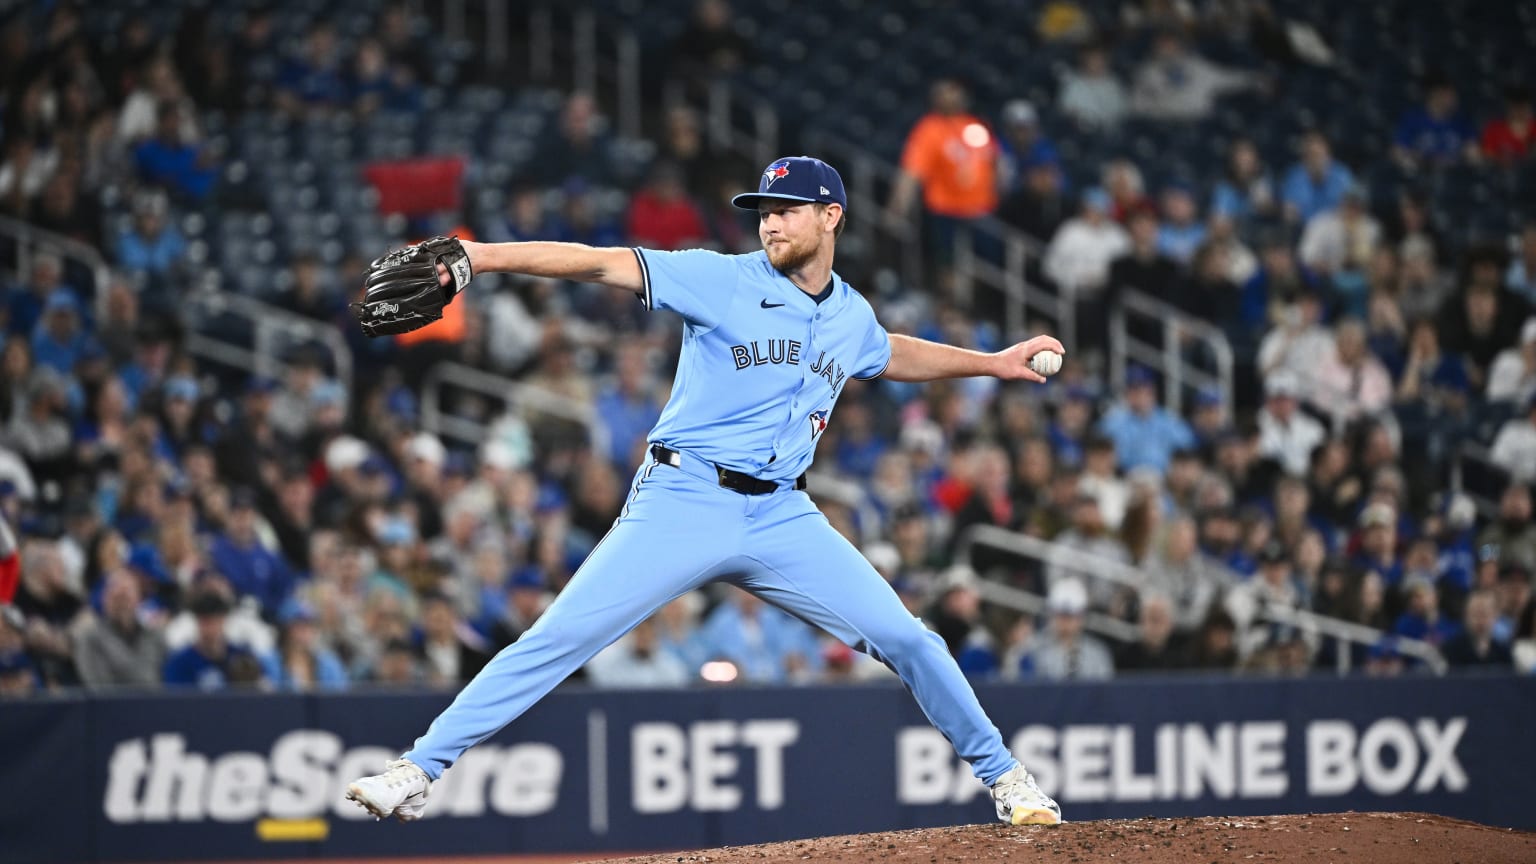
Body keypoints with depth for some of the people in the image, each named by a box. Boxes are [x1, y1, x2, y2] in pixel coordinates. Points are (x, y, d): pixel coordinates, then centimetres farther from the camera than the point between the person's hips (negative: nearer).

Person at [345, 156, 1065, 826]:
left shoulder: (851, 315, 12)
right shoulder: (723, 281, -4)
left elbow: (889, 356, 37)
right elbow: (598, 264, -14)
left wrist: (994, 363, 34)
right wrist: (474, 258, -23)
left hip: (782, 517, 4)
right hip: (682, 506, -4)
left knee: (907, 640, -2)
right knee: (559, 638, -14)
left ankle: (1003, 778, 17)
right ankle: (418, 771, -11)